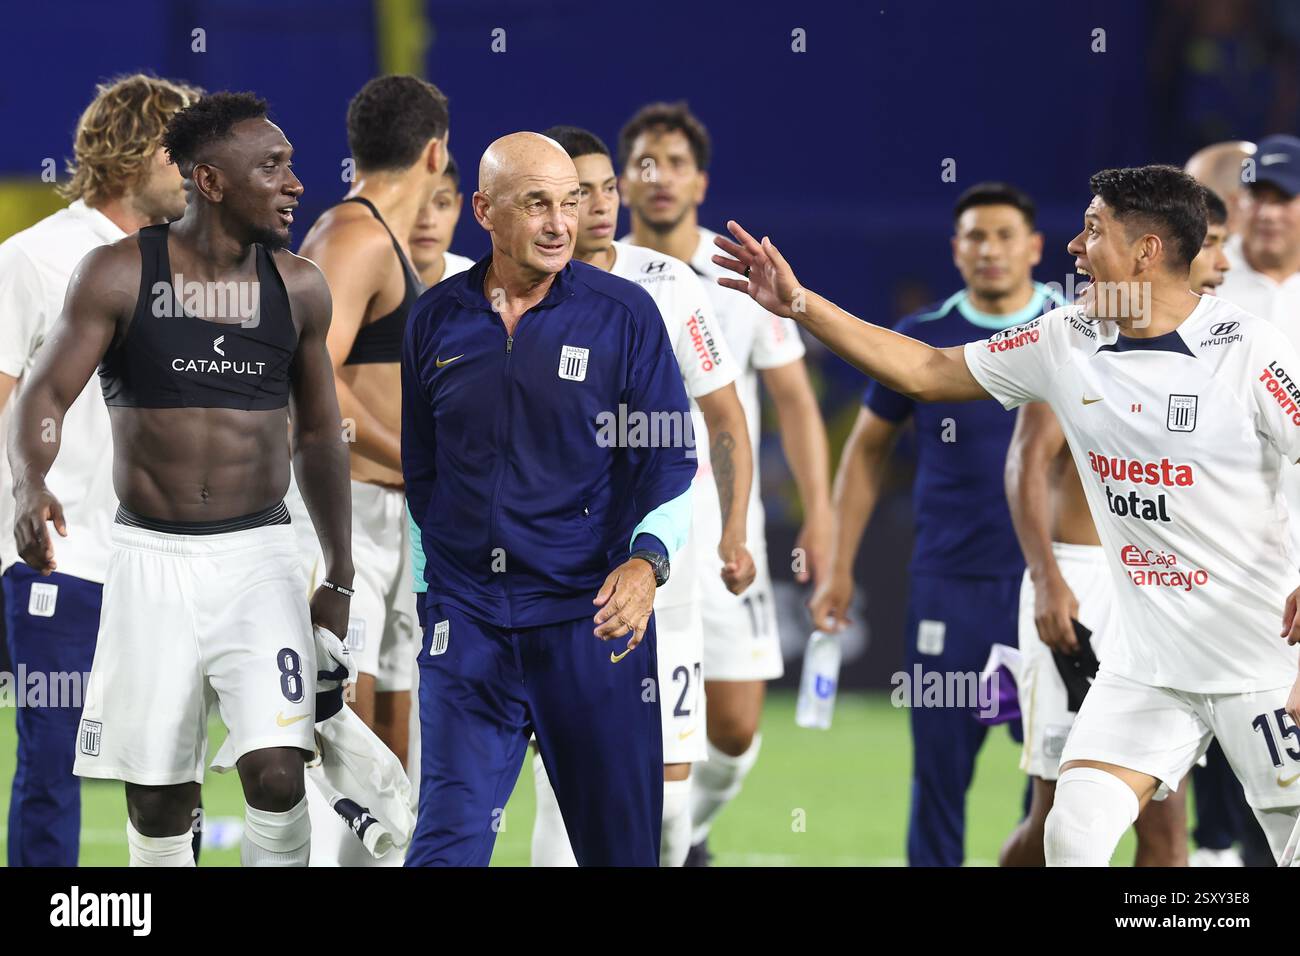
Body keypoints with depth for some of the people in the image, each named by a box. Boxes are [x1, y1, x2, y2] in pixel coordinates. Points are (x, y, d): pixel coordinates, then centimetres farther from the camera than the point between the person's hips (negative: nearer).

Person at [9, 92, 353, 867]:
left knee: (277, 773, -16)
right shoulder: (120, 275, -4)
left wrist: (339, 578, 15)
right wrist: (31, 487, -29)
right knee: (158, 801, 3)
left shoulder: (299, 289, 5)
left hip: (259, 554, 1)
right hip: (151, 558, -1)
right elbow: (45, 395, -8)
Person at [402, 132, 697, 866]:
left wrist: (647, 560, -18)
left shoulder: (624, 315, -1)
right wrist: (415, 586, 17)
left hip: (593, 620, -2)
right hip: (467, 623, 2)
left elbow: (671, 463, -1)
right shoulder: (437, 320, 7)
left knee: (621, 842, 3)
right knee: (448, 839, -8)